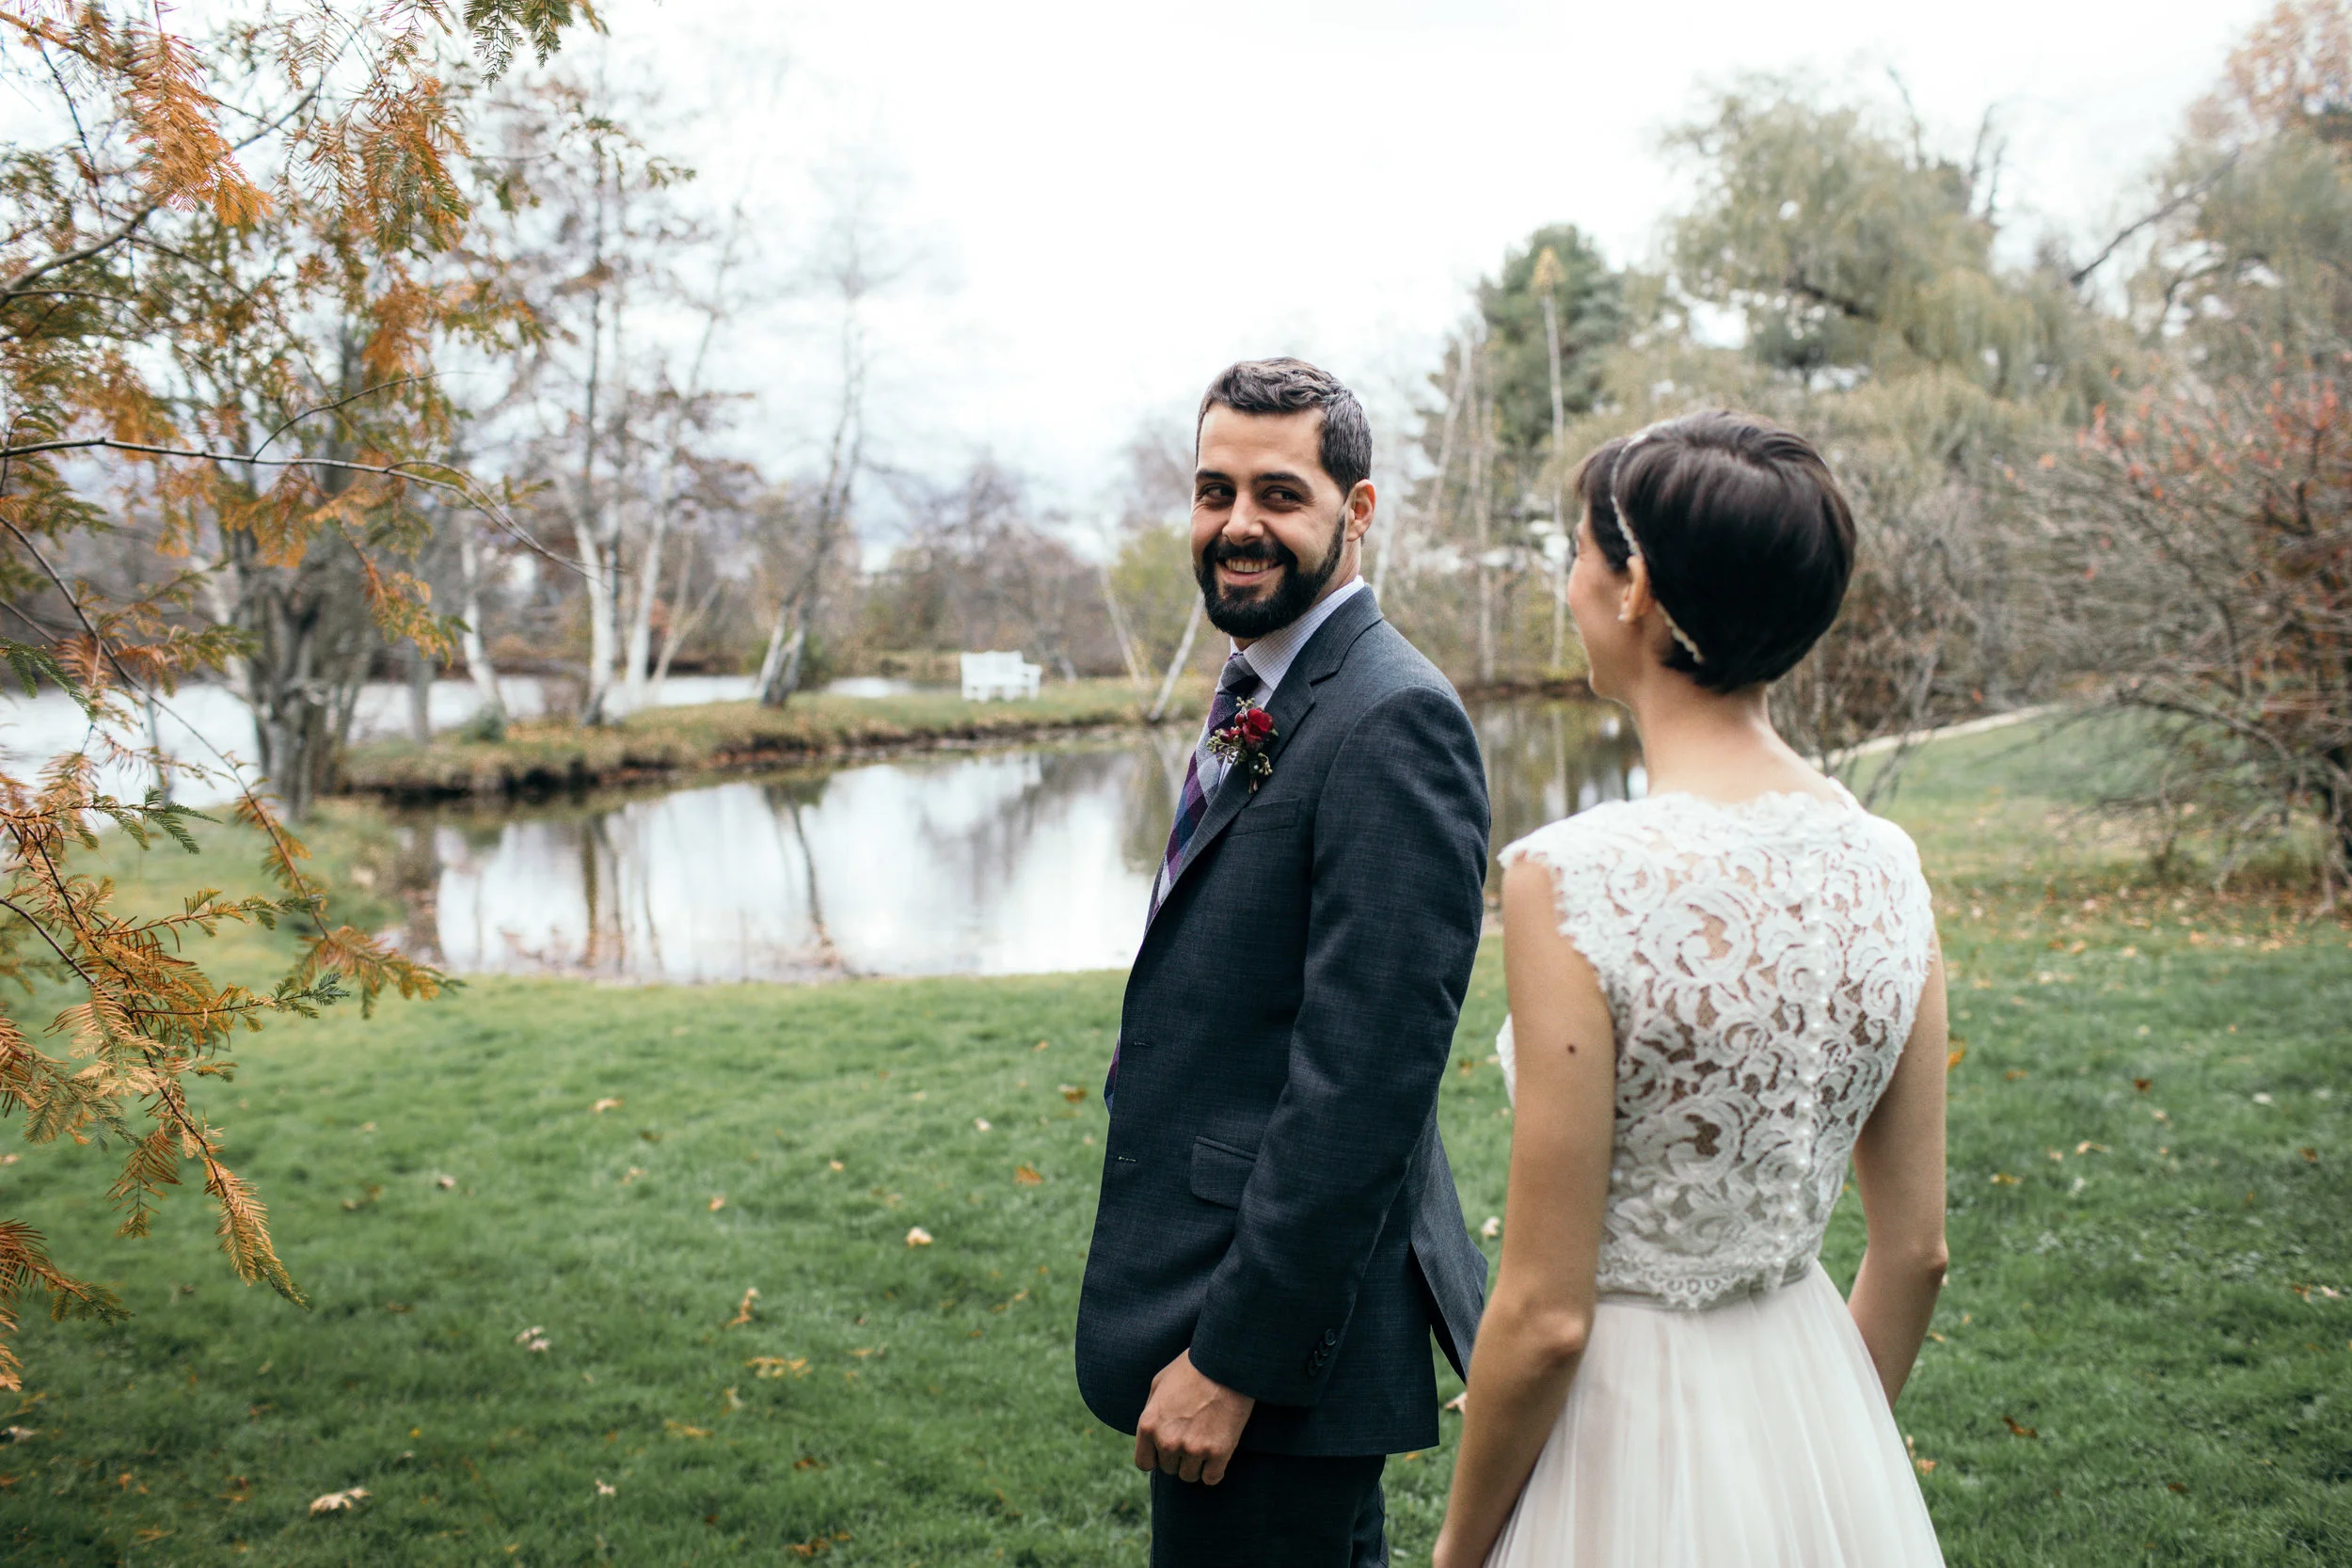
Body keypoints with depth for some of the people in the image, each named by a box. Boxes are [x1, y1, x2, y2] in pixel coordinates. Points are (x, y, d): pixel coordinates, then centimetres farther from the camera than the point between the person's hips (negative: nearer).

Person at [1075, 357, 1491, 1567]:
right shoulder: (1255, 697, 12)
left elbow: (1359, 1077, -25)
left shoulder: (1393, 720, -20)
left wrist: (1235, 1353, -22)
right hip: (1207, 1290, 10)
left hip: (1284, 1318, -10)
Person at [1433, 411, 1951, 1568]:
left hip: (1631, 1437, -5)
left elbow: (1546, 1318, -20)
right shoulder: (1884, 865, -6)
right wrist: (1830, 1458, 19)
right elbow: (1915, 1253, 3)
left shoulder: (1576, 878, -24)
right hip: (1817, 1418, 6)